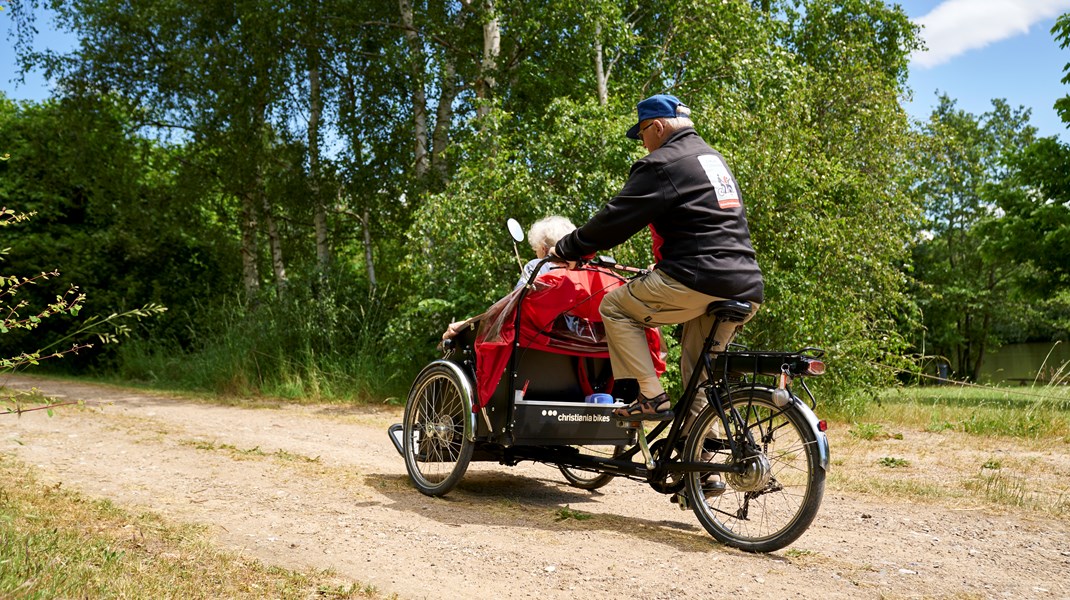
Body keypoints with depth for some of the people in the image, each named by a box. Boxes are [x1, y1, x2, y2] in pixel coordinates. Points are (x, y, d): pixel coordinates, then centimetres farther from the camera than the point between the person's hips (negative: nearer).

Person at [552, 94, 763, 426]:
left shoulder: (662, 163, -4)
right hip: (746, 286, 9)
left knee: (615, 306, 8)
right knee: (700, 381, 16)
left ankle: (651, 398, 1)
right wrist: (663, 264, 39)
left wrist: (566, 249, 4)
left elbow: (616, 218, -8)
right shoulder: (715, 159, 24)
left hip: (697, 281, -9)